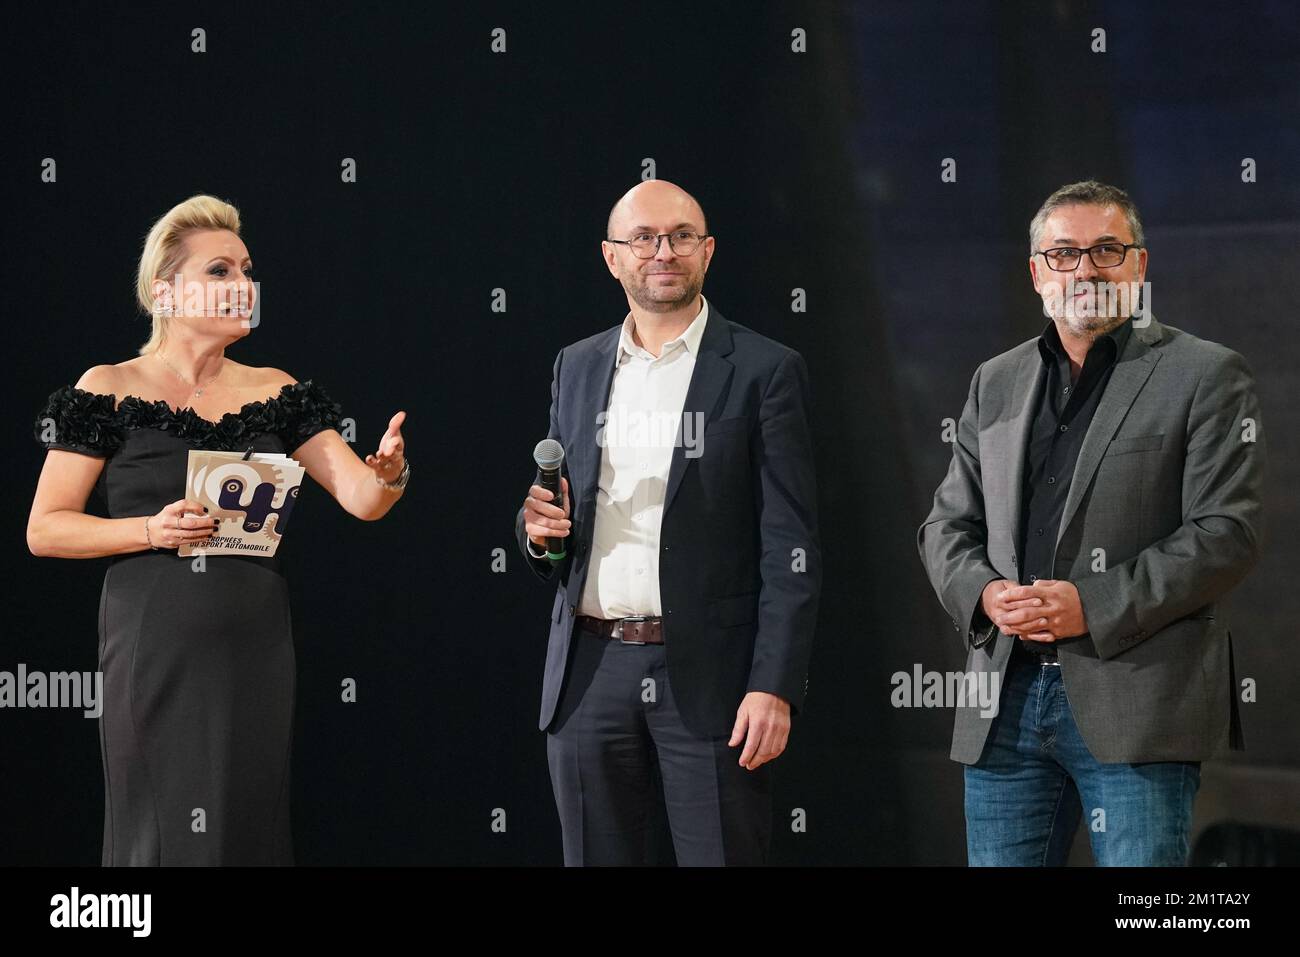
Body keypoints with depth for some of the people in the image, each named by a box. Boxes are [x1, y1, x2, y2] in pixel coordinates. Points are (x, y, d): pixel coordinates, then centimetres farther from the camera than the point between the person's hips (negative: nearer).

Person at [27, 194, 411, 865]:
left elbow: (361, 498, 2)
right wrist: (153, 531, -15)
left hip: (254, 657, 3)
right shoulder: (110, 392, -1)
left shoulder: (275, 394, 9)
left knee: (250, 827, 3)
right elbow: (44, 530, -2)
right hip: (153, 653, -3)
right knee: (161, 832, -2)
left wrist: (387, 475, -21)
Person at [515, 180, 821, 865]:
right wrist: (539, 527, -2)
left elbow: (790, 545, -5)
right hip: (592, 673, 4)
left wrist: (774, 687, -14)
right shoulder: (576, 368, 14)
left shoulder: (763, 371, 0)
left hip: (709, 674, -4)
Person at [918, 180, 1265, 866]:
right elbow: (947, 525, 19)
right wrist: (983, 594, -4)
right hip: (1006, 699, 5)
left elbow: (1225, 533, -7)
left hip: (1137, 706, -5)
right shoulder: (996, 383, 19)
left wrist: (1093, 606, -15)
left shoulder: (1204, 375, 2)